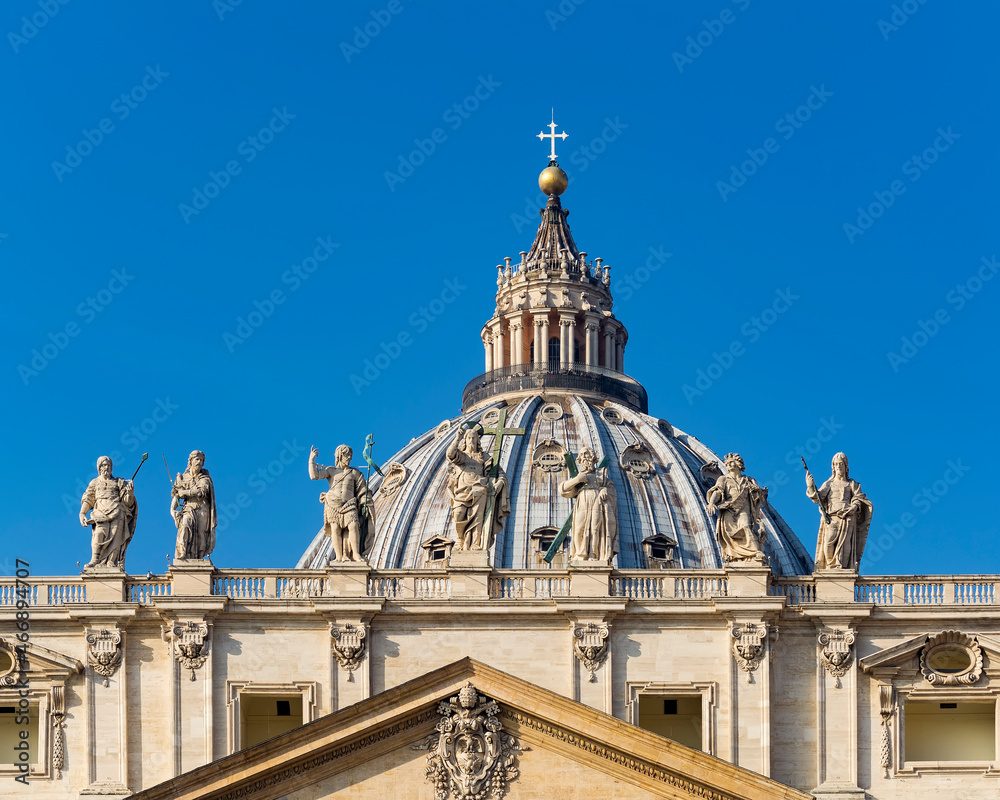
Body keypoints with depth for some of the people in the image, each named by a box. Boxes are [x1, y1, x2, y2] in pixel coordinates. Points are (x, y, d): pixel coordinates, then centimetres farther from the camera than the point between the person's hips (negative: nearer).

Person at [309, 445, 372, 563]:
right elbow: (315, 475, 2)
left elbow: (363, 491, 16)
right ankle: (339, 556, -9)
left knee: (353, 526, -21)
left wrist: (367, 507, 8)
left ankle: (356, 554, -21)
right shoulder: (331, 471, 15)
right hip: (333, 504, 0)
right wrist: (312, 460, -1)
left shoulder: (355, 473, 17)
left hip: (349, 505, 0)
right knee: (335, 529, -10)